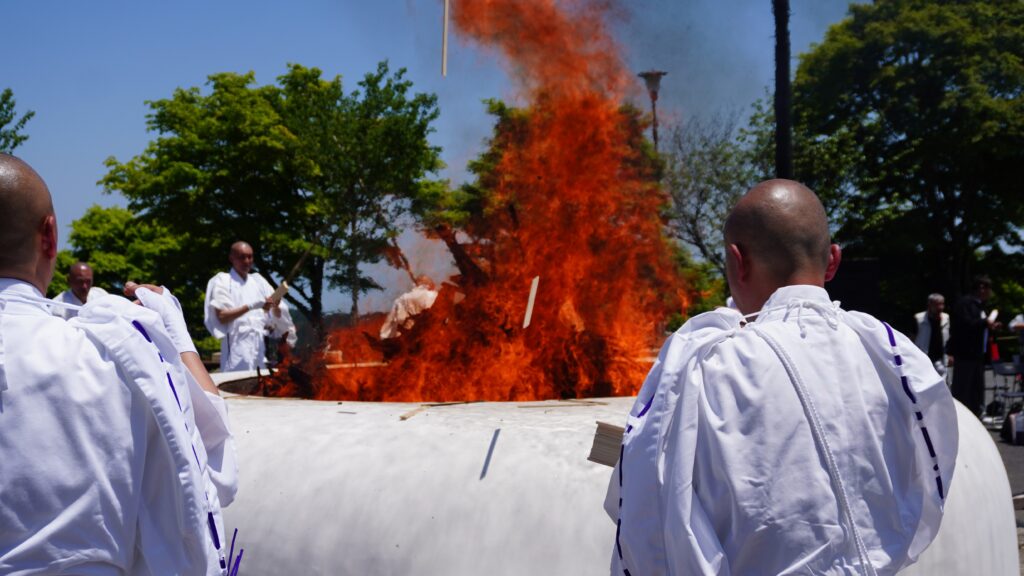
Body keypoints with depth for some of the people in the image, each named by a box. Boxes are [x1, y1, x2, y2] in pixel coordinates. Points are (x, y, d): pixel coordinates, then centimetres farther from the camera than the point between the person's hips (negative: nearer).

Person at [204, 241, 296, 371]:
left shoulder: (259, 281, 17)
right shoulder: (223, 281, 4)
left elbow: (278, 316, 12)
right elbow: (221, 316, -7)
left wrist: (275, 307, -11)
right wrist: (250, 306, -17)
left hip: (261, 345, 5)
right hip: (238, 345, -5)